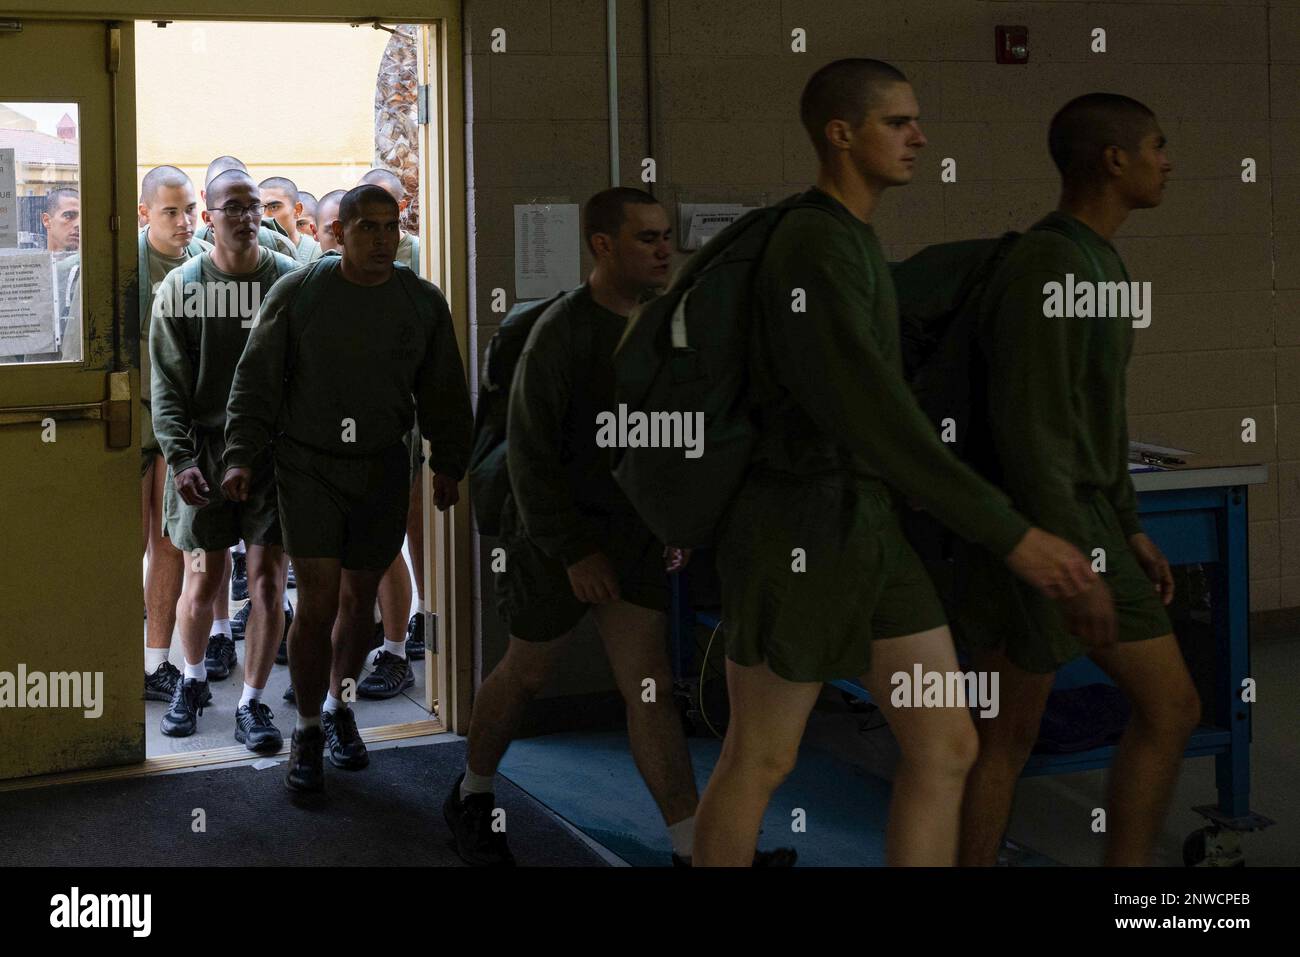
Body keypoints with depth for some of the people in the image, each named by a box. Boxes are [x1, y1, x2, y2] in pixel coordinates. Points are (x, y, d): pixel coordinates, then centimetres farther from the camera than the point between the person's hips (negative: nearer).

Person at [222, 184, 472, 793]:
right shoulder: (297, 293, -4)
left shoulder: (423, 303, 3)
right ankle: (308, 728, 7)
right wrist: (242, 457, -7)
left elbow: (443, 392, 12)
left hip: (381, 469, 3)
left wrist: (448, 465, 9)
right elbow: (256, 380, -1)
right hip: (308, 464, -3)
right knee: (318, 599, -9)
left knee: (361, 596, 11)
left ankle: (337, 704, 33)